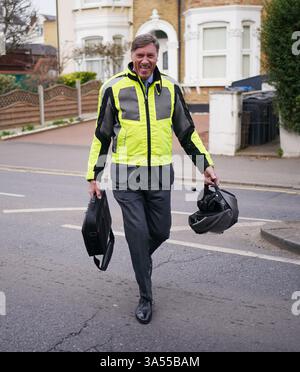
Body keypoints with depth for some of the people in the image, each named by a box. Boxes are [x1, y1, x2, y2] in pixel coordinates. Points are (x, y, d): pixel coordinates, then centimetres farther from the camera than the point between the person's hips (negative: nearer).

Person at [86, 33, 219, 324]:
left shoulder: (170, 88, 7)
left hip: (160, 174, 3)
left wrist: (206, 165, 10)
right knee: (138, 234, -3)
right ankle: (145, 297, 14)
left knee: (161, 231, 9)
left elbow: (187, 132, 14)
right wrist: (93, 176, 3)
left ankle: (140, 259, 44)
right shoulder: (114, 88, -1)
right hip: (127, 175, -3)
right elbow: (102, 136, 5)